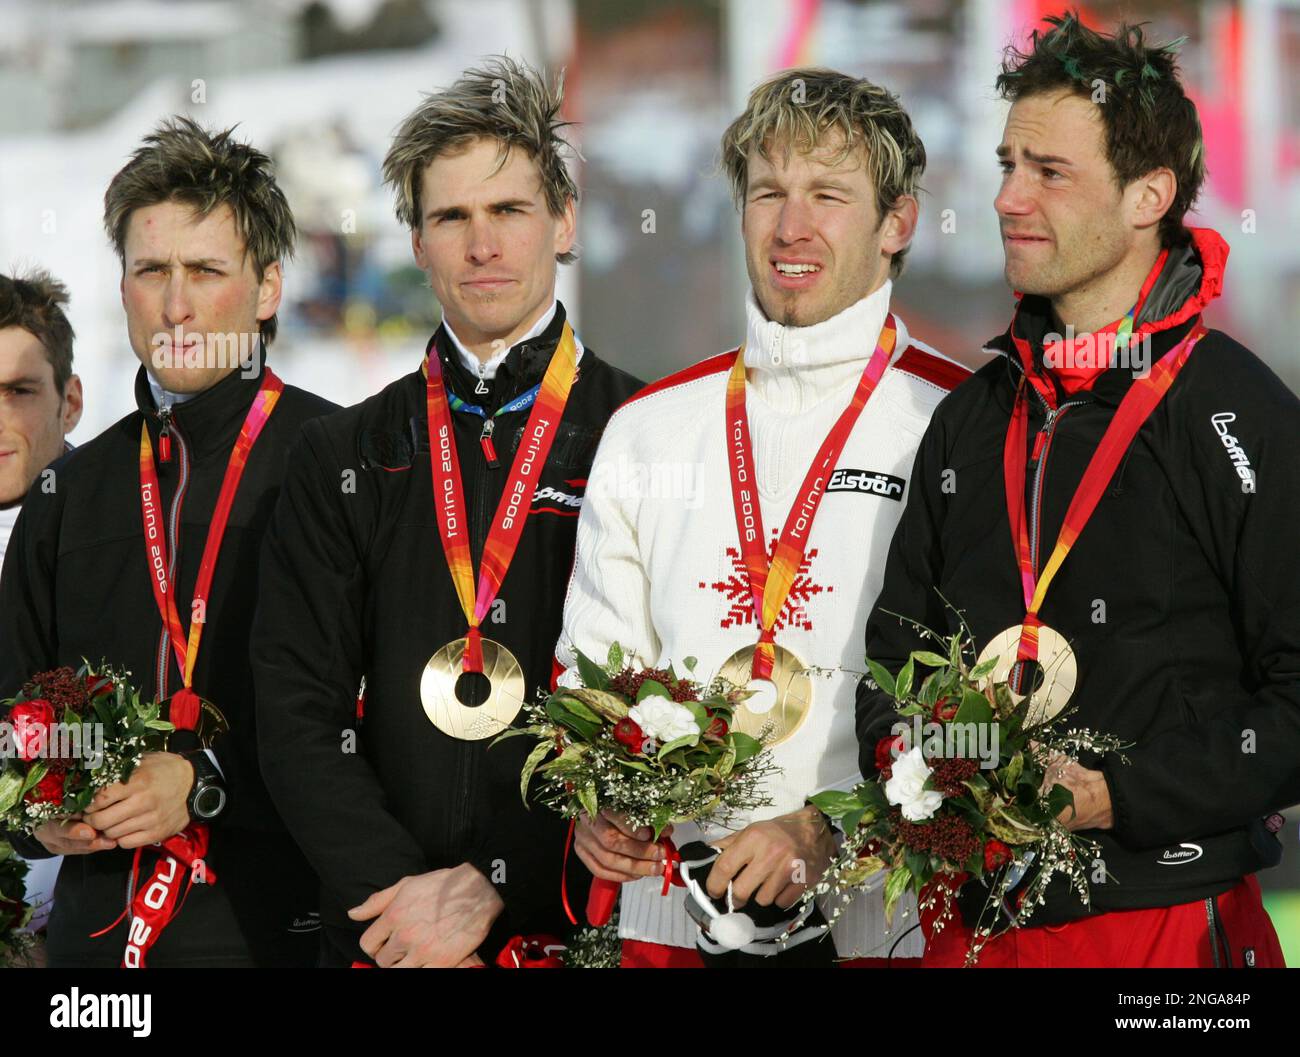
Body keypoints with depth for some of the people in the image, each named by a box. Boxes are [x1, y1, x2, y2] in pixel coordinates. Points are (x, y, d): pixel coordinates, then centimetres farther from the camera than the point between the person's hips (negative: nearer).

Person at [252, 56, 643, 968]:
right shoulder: (345, 459, 9)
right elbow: (298, 711, 4)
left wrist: (493, 890, -14)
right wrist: (395, 888, -11)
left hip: (585, 925, -2)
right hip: (378, 928, 2)